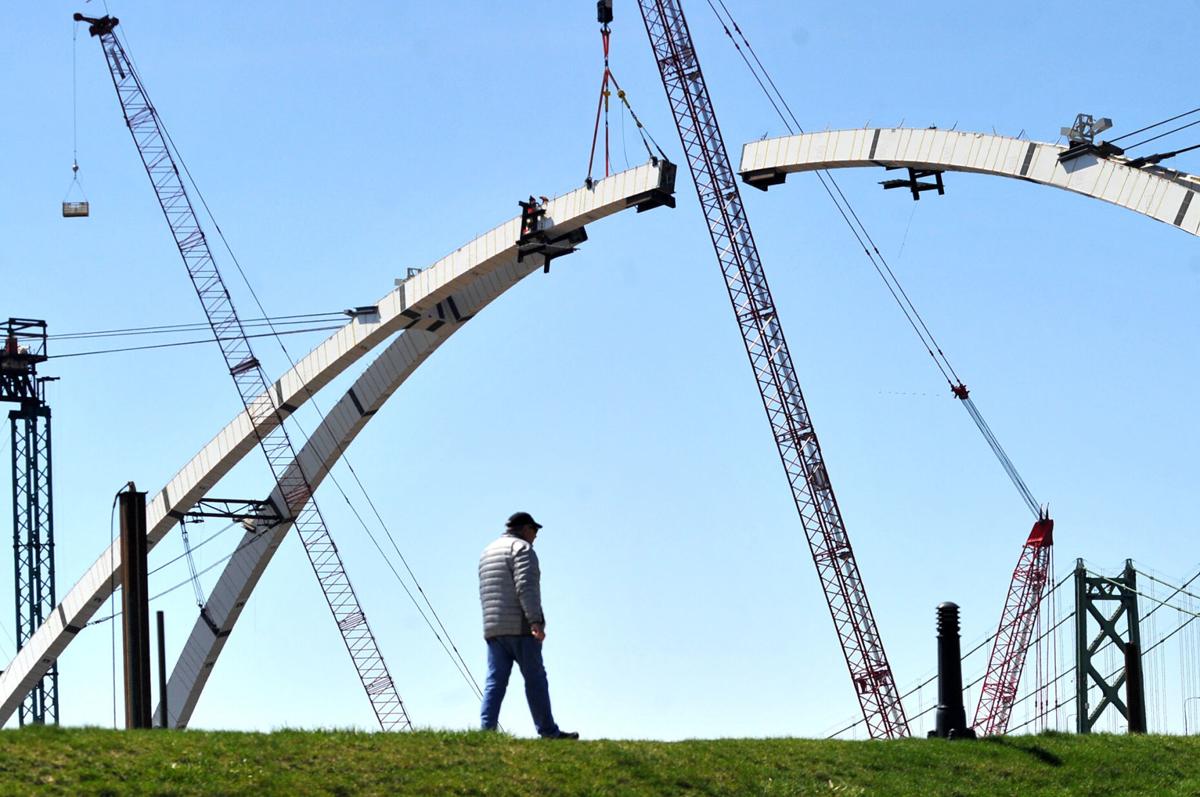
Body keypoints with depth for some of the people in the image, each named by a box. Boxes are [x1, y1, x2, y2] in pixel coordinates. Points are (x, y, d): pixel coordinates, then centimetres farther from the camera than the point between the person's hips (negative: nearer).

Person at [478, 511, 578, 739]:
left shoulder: (488, 552, 23)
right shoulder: (521, 548, -5)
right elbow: (526, 586, -17)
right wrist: (535, 621, -22)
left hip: (493, 629, 7)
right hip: (520, 627, -7)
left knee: (495, 681, 2)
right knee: (535, 679, -2)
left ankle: (486, 730, -9)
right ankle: (548, 731, -1)